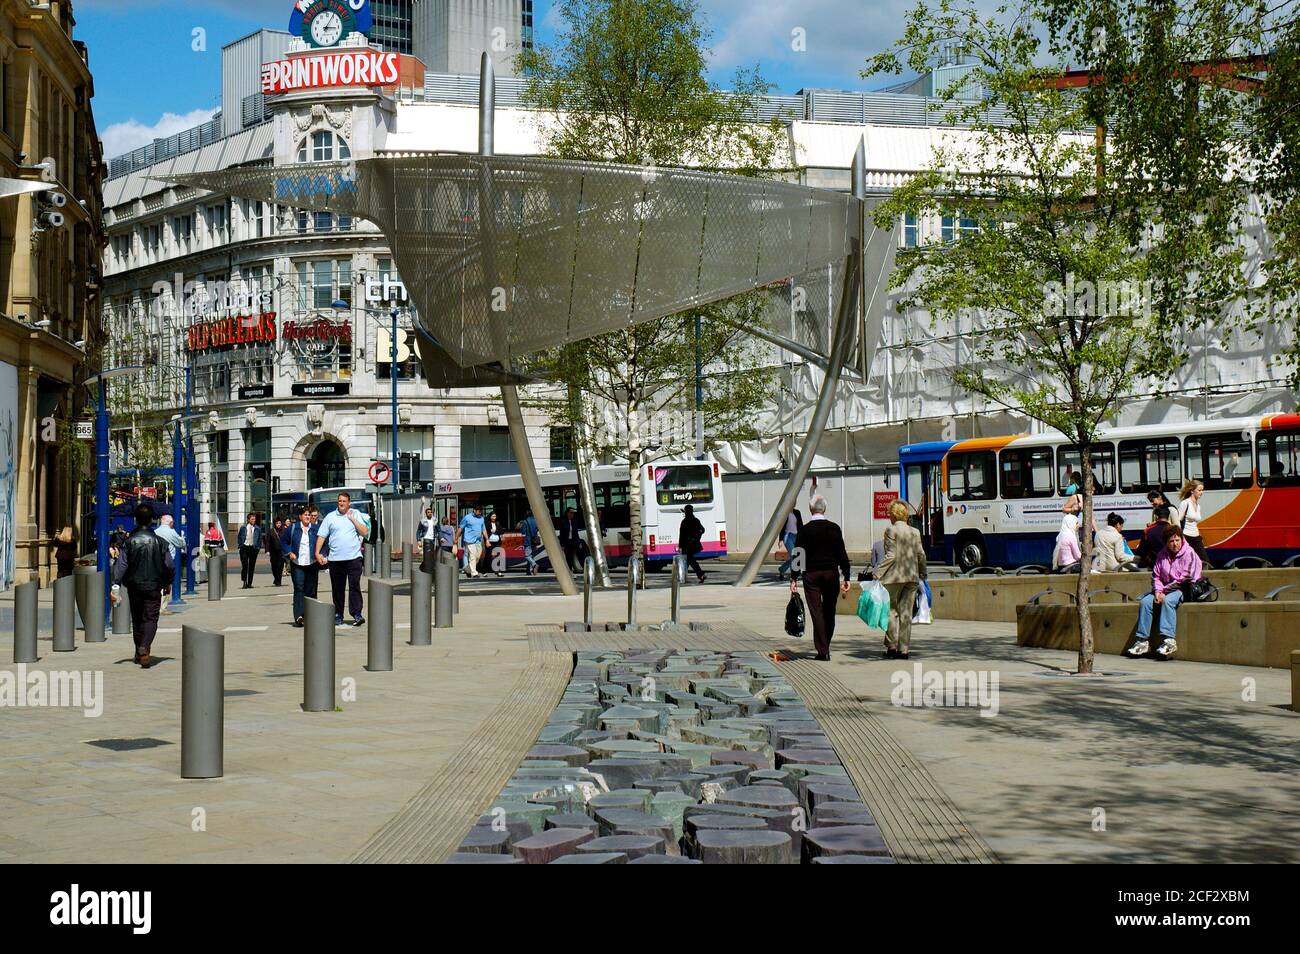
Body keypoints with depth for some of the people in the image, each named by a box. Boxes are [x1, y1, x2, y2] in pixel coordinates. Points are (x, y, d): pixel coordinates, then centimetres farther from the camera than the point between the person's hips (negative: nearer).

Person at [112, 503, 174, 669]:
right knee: (151, 619, 0)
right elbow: (170, 566, 1)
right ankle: (144, 648, -24)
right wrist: (167, 583, 17)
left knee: (137, 619, 15)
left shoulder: (129, 542, -4)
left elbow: (120, 566, -9)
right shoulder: (159, 542, -4)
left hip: (134, 587, 1)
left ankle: (139, 653, 23)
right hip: (153, 587, -1)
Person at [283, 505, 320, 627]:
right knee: (298, 588, -13)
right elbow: (283, 541, 11)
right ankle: (298, 616, -23)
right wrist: (289, 553, -3)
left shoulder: (316, 529, 6)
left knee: (310, 590, 5)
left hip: (312, 565, 1)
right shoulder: (292, 528, 5)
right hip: (297, 564, -1)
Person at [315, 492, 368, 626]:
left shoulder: (356, 515, 8)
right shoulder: (330, 517, 8)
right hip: (335, 558, 1)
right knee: (337, 588, 7)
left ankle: (357, 614, -10)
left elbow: (365, 532, 1)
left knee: (354, 586, -8)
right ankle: (338, 614, 16)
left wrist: (353, 519, -4)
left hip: (354, 558, -1)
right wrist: (317, 553, -2)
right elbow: (321, 536, 7)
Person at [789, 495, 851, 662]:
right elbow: (842, 554, -1)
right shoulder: (834, 528, -1)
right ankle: (825, 647, 19)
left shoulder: (805, 530, -4)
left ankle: (822, 651, -3)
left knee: (817, 612, 1)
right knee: (829, 612, 13)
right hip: (831, 573, 1)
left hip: (811, 575, -1)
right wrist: (845, 577, 3)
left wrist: (794, 579, 3)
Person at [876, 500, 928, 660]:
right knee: (906, 613, 6)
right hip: (912, 576, 5)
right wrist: (923, 573, 24)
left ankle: (892, 646, 0)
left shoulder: (891, 530, -7)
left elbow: (891, 555, -14)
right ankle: (904, 649, 6)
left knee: (891, 611, 5)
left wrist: (878, 574, -13)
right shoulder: (915, 532, 8)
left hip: (894, 576, -5)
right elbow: (921, 555, 9)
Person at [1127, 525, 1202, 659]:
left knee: (1167, 601, -35)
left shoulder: (1189, 554, -6)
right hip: (1166, 590, 6)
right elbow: (1155, 575, 14)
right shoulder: (1162, 555, 12)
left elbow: (1188, 580, -12)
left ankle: (1169, 640, -41)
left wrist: (1164, 590, -14)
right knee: (1145, 601, -16)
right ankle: (1142, 641, -19)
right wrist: (1157, 590, -7)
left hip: (1183, 590, -6)